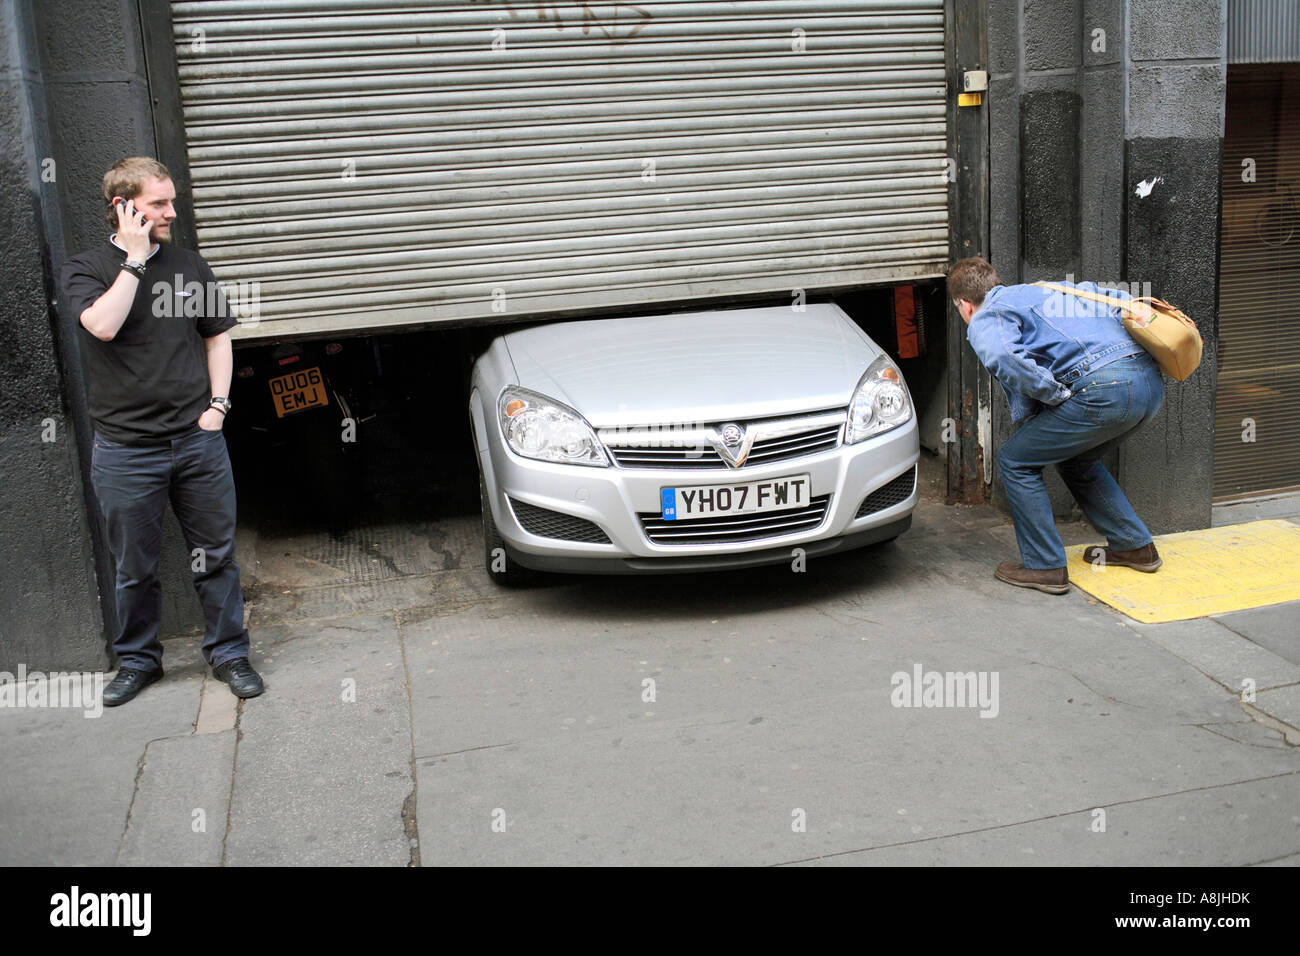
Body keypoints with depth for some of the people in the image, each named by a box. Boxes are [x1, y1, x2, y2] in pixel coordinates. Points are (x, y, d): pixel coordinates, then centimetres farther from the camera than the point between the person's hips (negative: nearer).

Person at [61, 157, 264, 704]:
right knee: (135, 568, 9)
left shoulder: (189, 265, 9)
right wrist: (135, 258, -13)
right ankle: (137, 660, 27)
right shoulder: (86, 269, 0)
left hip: (198, 441, 2)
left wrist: (217, 404, 3)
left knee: (216, 556, 7)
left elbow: (218, 336, 15)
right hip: (125, 450, -2)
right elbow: (104, 325, -21)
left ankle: (228, 653, 21)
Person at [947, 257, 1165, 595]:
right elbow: (1117, 297, 30)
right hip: (1152, 381, 8)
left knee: (1015, 461, 8)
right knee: (1074, 460, 30)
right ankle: (1135, 546, 34)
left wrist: (1056, 392, -8)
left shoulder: (985, 319, 6)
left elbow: (1001, 356, -18)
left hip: (1105, 387, -8)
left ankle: (1045, 567, 10)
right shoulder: (1041, 290, 31)